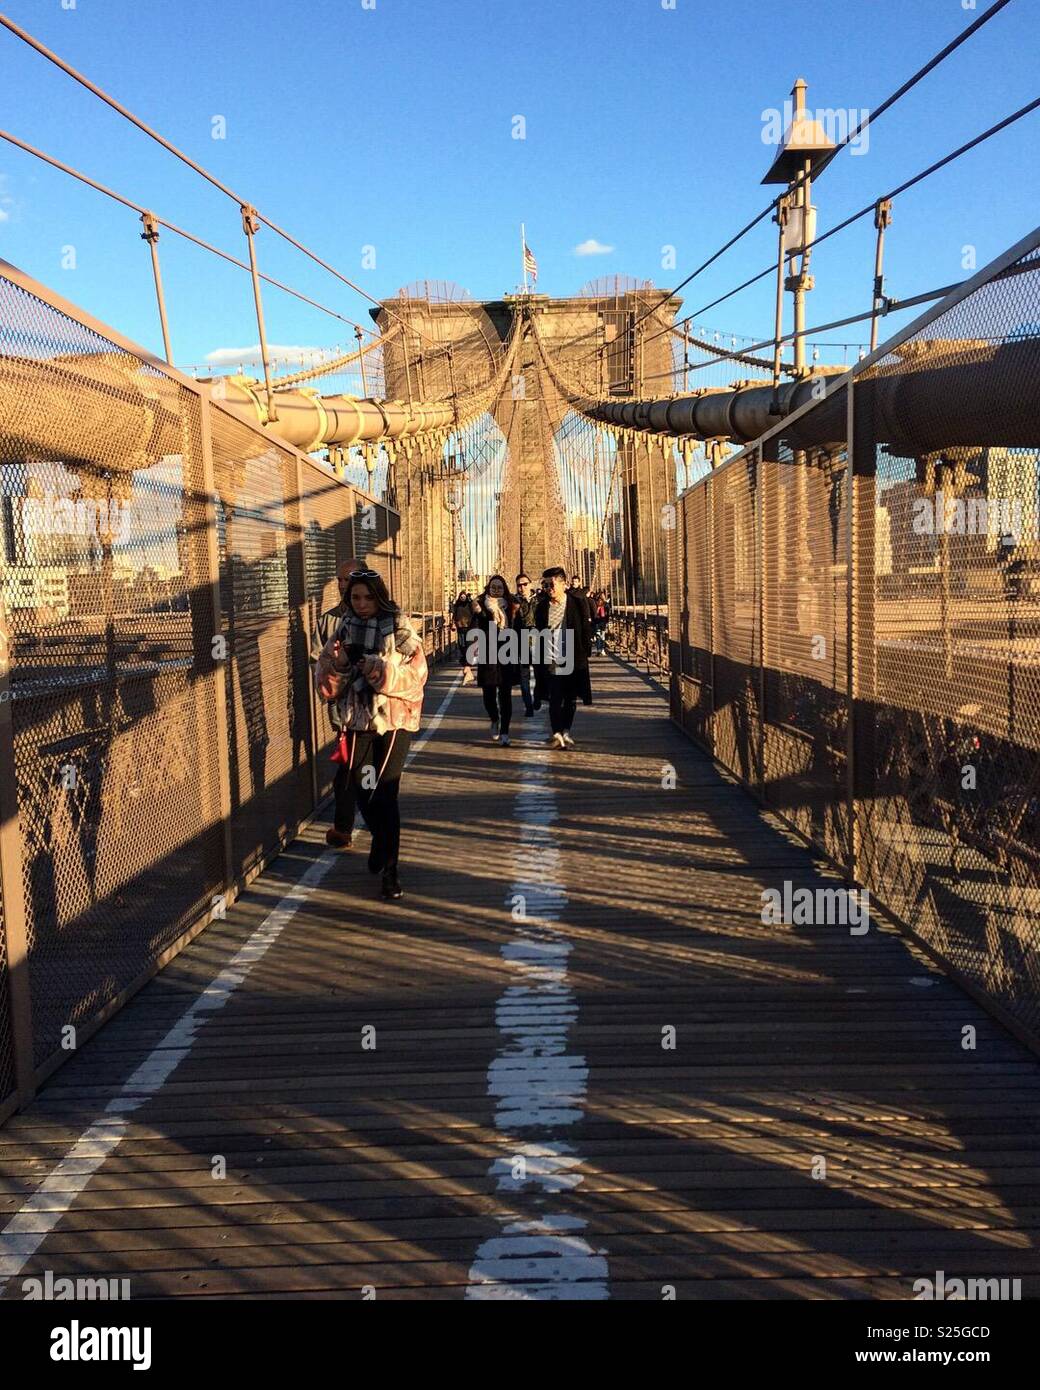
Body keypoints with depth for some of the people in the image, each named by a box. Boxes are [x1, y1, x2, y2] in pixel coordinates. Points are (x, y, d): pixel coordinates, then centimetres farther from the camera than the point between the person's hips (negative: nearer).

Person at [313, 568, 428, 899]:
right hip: (357, 721, 3)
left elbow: (416, 675, -11)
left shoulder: (400, 630, -3)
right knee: (364, 793, 9)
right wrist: (337, 662, -18)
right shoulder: (343, 630, 5)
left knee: (385, 795, -5)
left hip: (394, 722, -3)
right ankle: (381, 841, 40)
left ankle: (389, 869, 6)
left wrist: (379, 668, -23)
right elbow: (326, 683, 2)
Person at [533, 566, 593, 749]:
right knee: (555, 699, -3)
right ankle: (557, 733, 4)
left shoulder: (577, 603, -3)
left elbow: (586, 629, 1)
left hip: (573, 660, -1)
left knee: (571, 699, 9)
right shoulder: (542, 606, 4)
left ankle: (566, 731, 24)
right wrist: (541, 657, 4)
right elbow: (539, 632, 9)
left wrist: (584, 653, -2)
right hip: (551, 662, 1)